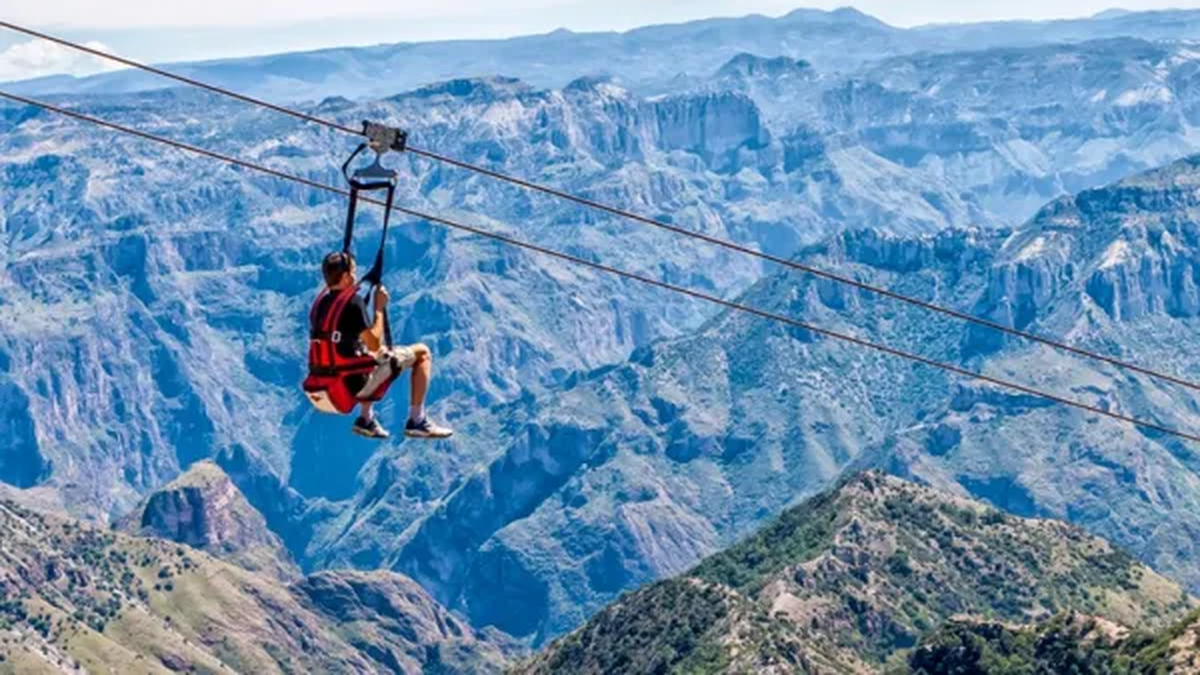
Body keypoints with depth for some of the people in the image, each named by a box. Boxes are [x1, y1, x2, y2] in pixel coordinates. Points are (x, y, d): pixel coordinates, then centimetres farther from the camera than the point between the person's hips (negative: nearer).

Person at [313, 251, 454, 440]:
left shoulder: (320, 303, 6)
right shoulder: (353, 302, -16)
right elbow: (375, 345, -15)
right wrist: (379, 308, -7)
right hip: (354, 383, -8)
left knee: (367, 353, 38)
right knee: (422, 353, 4)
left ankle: (365, 419, 29)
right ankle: (416, 421, 6)